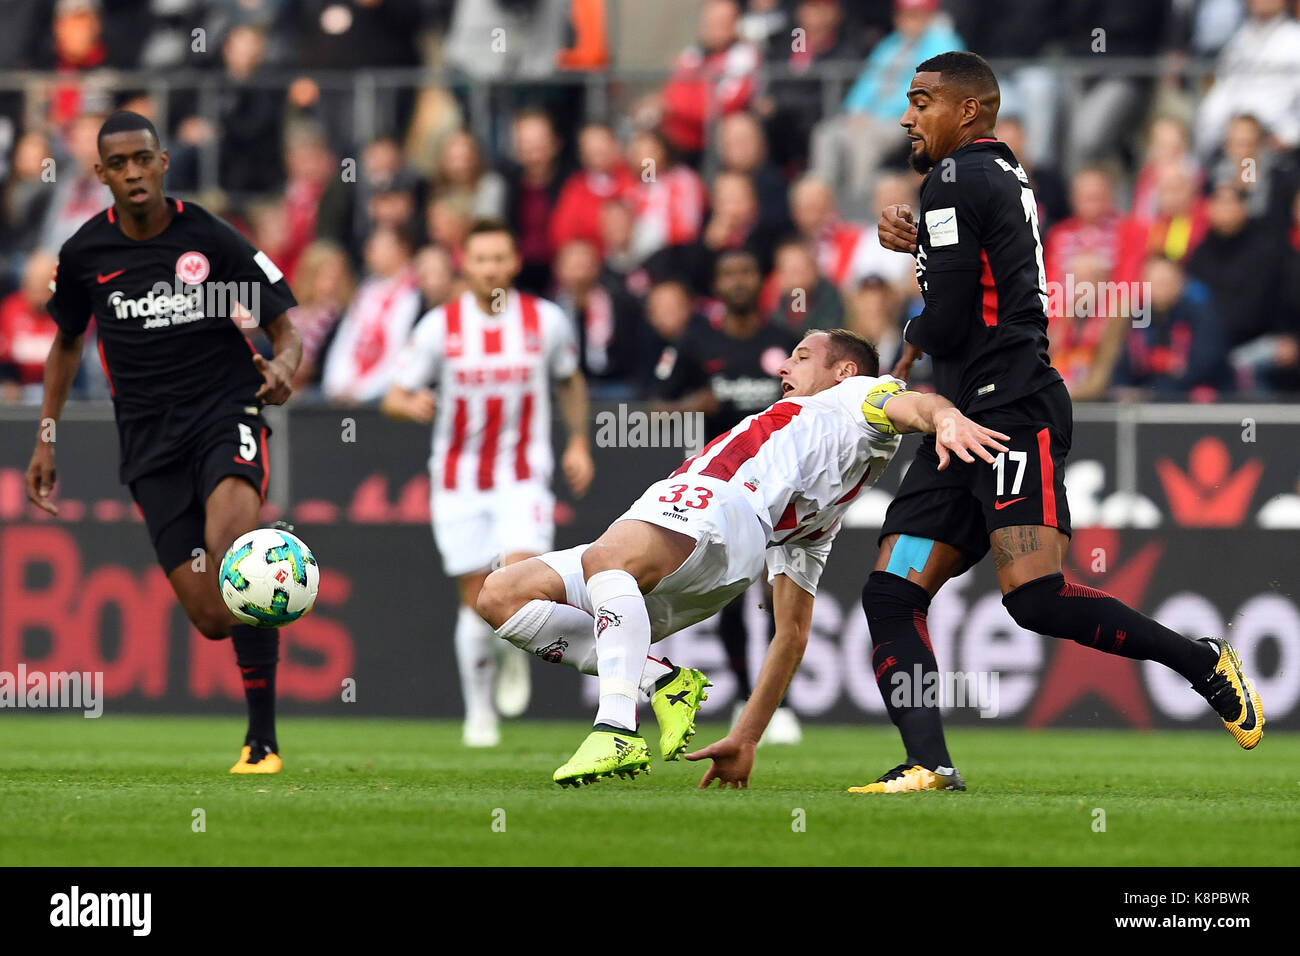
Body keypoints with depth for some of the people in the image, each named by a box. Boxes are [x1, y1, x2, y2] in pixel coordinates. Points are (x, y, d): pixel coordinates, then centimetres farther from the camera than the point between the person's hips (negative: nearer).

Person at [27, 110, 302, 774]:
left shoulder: (211, 240, -6)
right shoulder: (86, 254, 3)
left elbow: (285, 329, 0)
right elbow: (66, 344, 21)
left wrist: (282, 366, -22)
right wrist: (45, 440, 16)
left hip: (226, 410, -3)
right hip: (149, 438, 3)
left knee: (230, 542, -33)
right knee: (213, 618, -9)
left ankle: (263, 738, -29)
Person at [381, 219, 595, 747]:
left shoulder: (547, 321, -1)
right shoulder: (439, 326, -5)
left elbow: (571, 382, 18)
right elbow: (394, 398, -2)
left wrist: (579, 442, 10)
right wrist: (412, 405, -25)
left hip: (524, 479, 0)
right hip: (459, 481, 1)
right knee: (476, 599, 2)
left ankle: (515, 651, 9)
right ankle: (480, 713, 18)